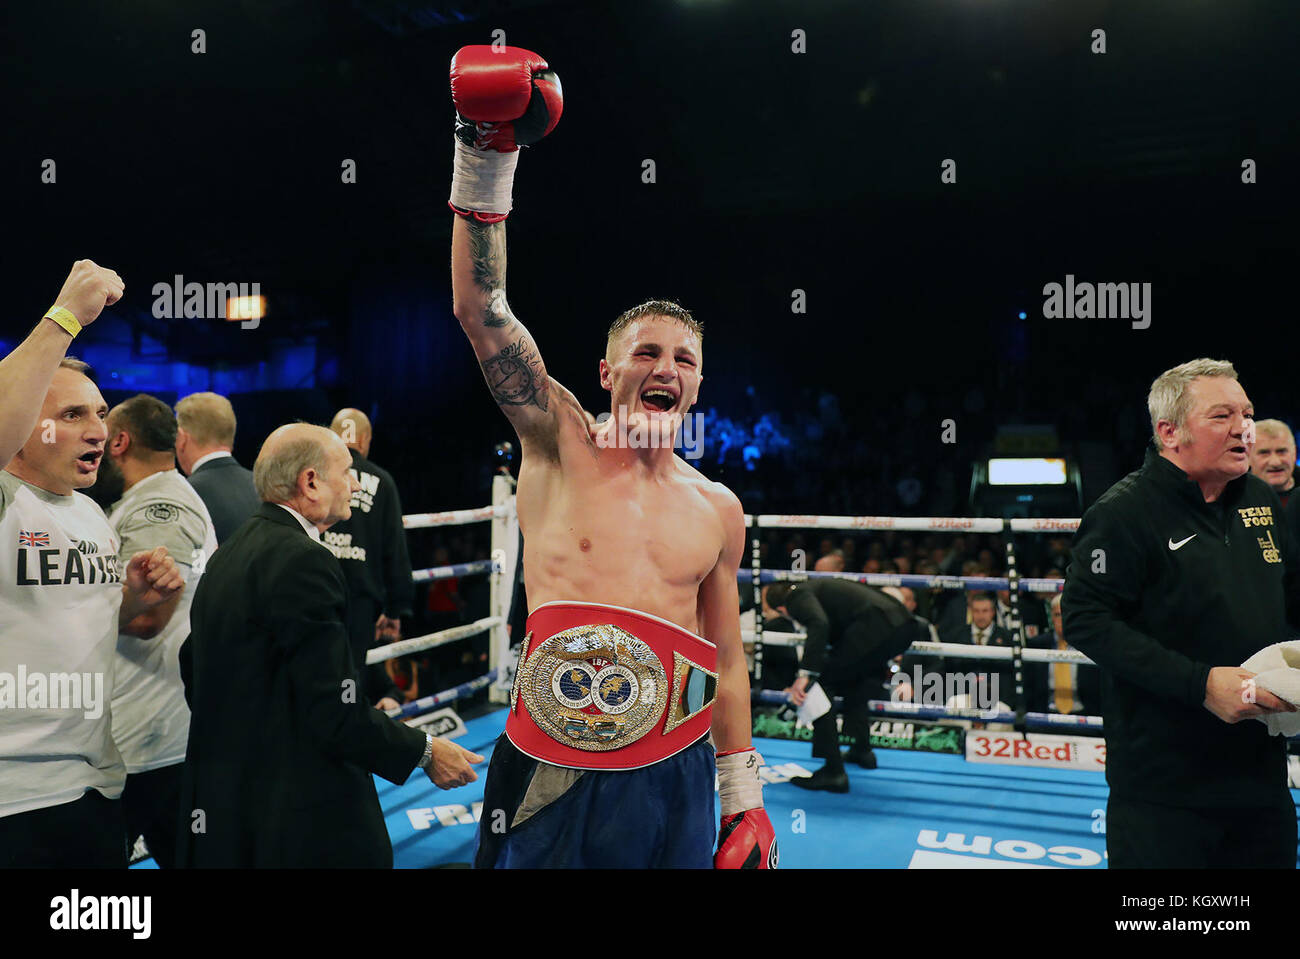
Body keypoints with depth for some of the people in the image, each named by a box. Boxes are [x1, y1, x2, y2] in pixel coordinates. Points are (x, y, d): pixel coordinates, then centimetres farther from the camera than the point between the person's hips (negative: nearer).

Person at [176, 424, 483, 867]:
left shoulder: (228, 554, 9)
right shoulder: (304, 562, -21)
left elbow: (192, 668, 18)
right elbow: (335, 715, -24)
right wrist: (426, 752, -12)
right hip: (299, 823, -9)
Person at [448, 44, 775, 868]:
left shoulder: (719, 510, 5)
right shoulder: (562, 447, -2)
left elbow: (727, 658, 12)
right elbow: (480, 308, -11)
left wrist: (743, 799, 12)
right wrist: (485, 160, -18)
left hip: (672, 785, 3)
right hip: (548, 779, -2)